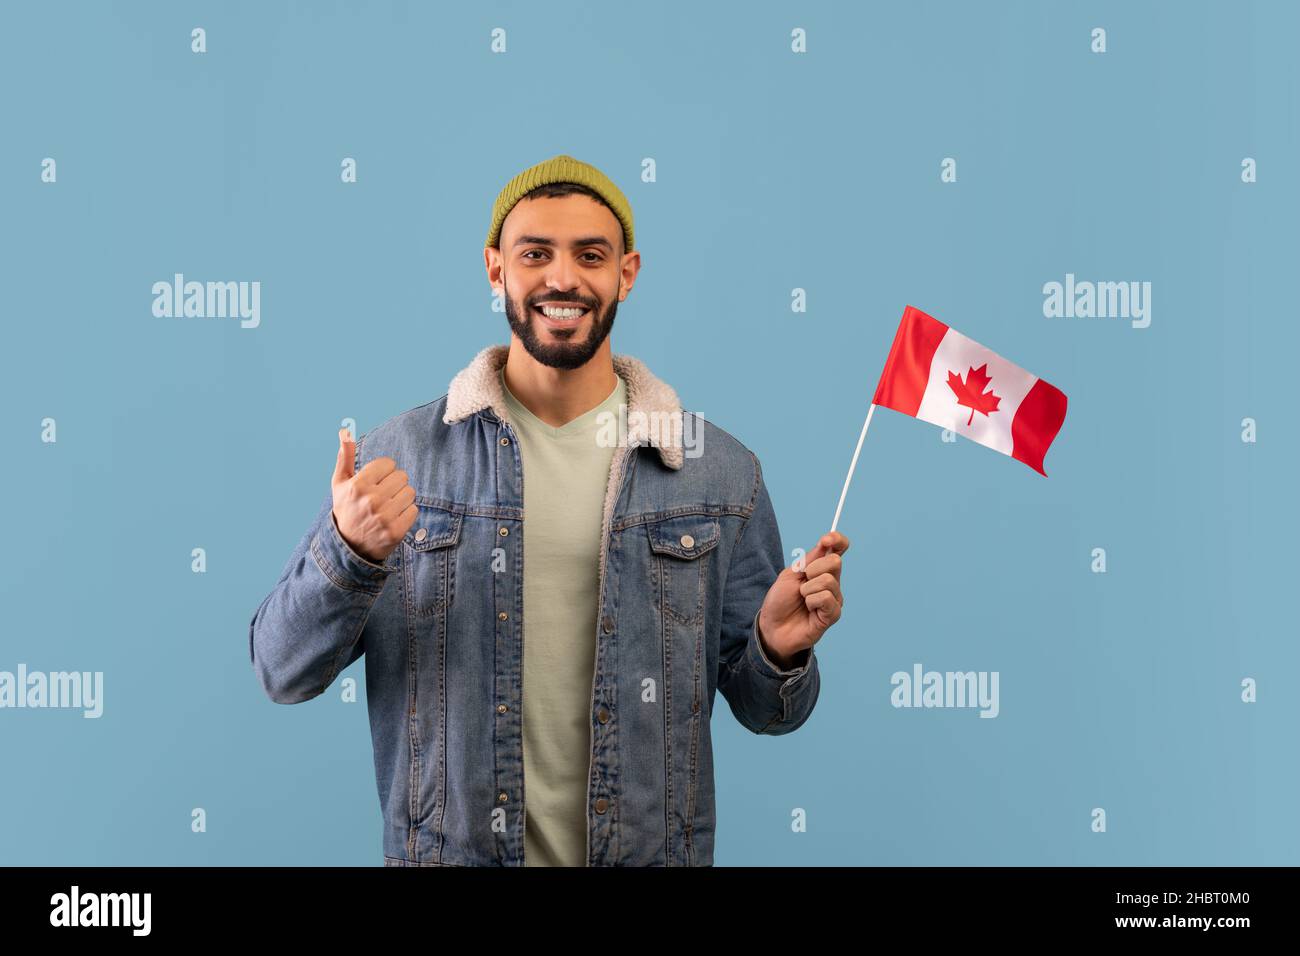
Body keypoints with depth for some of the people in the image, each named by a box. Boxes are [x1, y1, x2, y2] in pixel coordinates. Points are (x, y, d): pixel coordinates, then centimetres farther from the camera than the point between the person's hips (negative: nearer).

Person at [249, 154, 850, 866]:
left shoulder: (723, 472, -4)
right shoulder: (397, 456, -7)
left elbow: (760, 708, 3)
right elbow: (281, 673, -7)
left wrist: (779, 653, -19)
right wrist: (349, 553, -24)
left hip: (650, 853, 1)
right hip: (446, 851, 0)